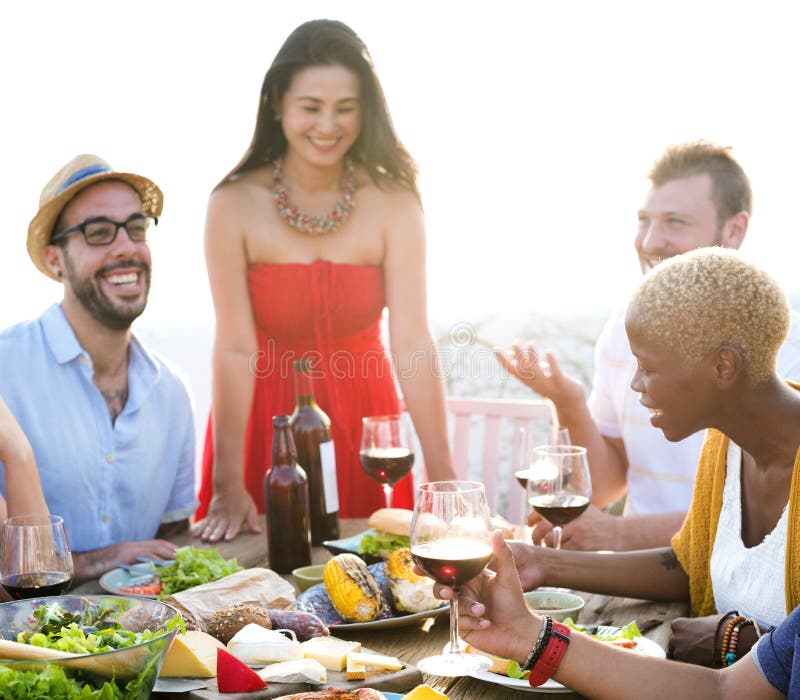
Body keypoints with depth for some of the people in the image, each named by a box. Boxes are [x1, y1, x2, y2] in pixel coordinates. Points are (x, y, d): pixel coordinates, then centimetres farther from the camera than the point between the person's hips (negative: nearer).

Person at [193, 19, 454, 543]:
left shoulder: (394, 204, -12)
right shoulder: (235, 205, -13)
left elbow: (413, 343, -16)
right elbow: (235, 349, -16)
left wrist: (444, 479, -21)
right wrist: (227, 487, -18)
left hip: (360, 418, 1)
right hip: (265, 420, -1)